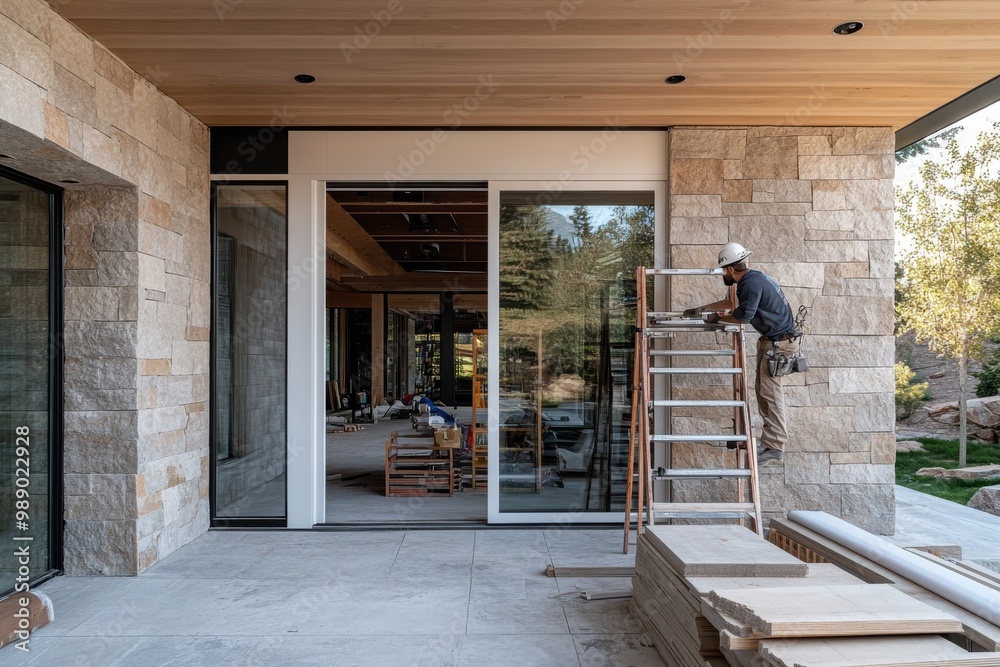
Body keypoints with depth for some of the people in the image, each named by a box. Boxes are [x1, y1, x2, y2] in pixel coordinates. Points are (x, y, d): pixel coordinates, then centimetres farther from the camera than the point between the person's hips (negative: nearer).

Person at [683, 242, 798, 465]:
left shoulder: (753, 282, -19)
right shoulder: (752, 279, 14)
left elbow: (743, 315, -22)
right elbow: (732, 302, 28)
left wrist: (719, 318, -3)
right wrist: (701, 309, 30)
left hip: (779, 342, -11)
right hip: (769, 340, 11)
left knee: (770, 392, -10)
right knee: (762, 389, 12)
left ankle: (775, 448, -7)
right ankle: (768, 441, 17)